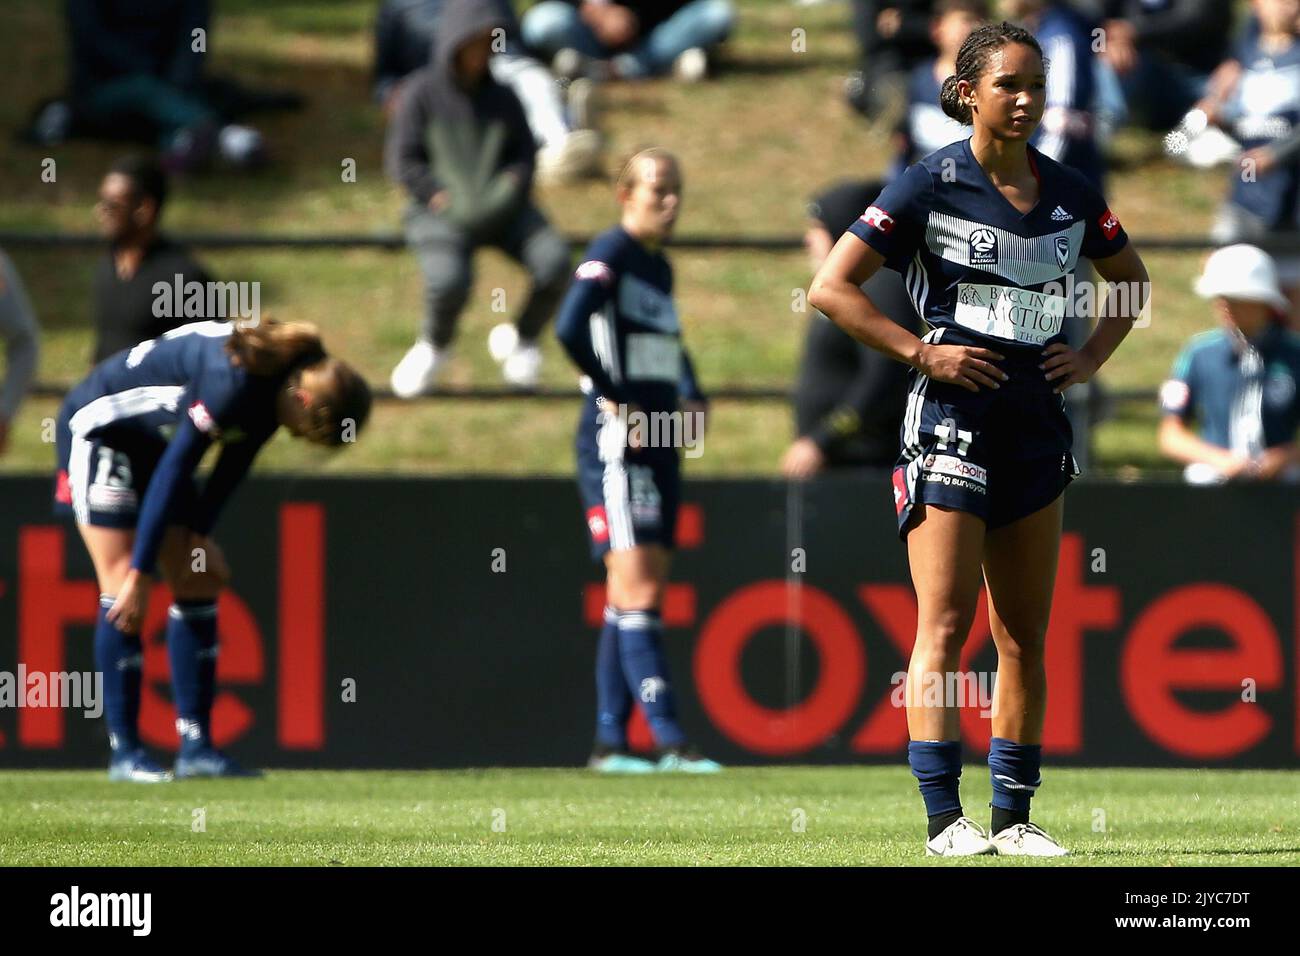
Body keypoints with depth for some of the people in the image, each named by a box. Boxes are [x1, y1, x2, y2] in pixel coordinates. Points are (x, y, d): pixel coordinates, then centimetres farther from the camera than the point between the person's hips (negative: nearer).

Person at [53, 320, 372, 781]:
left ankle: (196, 747, 2)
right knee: (121, 585, -15)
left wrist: (198, 535, -6)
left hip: (152, 441, 9)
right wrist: (141, 573, -29)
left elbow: (233, 464, 2)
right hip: (98, 428, -9)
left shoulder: (282, 382, -10)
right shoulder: (233, 382, -36)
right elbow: (171, 474, -32)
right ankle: (125, 752, -11)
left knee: (199, 581, 1)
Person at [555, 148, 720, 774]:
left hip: (661, 446, 9)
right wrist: (616, 400, -18)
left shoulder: (660, 268, 17)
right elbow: (569, 328, -24)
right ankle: (669, 740, -17)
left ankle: (610, 741, 11)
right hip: (616, 446, -9)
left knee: (633, 596, 8)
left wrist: (692, 402, 14)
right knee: (637, 592, -12)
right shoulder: (610, 254, -9)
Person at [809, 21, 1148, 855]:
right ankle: (944, 817, -10)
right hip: (953, 418, -5)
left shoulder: (1069, 193, 7)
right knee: (946, 622, -9)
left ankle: (1014, 817, 12)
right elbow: (832, 288, -8)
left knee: (1026, 635, 6)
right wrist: (921, 351, -13)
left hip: (1039, 421, 5)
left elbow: (1131, 280, 24)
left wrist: (1091, 358, 9)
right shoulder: (931, 187, -7)